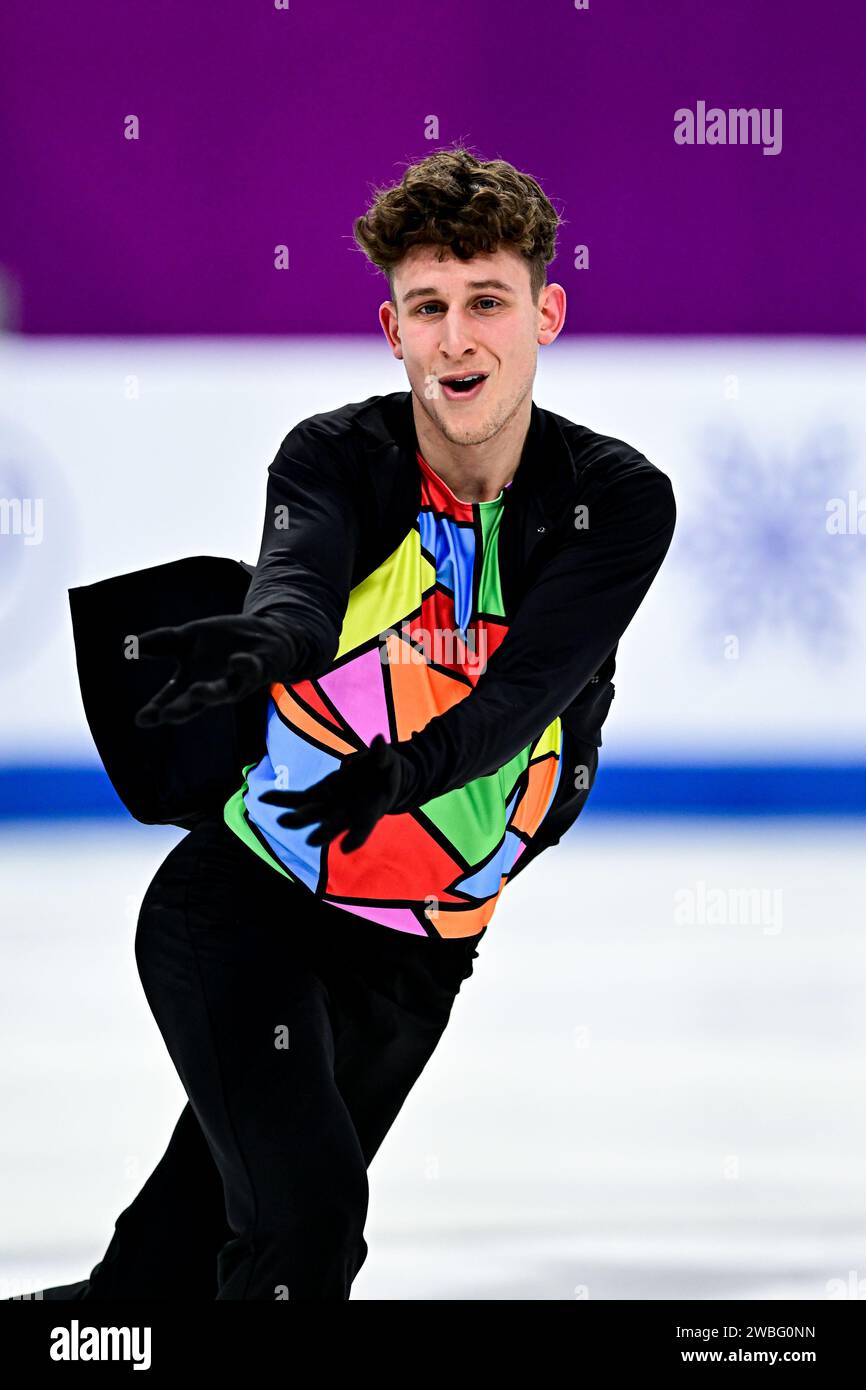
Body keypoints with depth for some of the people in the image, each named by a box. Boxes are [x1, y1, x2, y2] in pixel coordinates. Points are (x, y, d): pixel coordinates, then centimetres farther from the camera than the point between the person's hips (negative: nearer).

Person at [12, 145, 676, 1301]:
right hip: (242, 899, -2)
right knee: (304, 1214, -21)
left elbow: (532, 681, -22)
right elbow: (300, 582, -31)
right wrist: (259, 641, -56)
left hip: (412, 954, 2)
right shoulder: (338, 458, -9)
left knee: (181, 1260, 8)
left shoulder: (620, 502, -7)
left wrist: (407, 772, -42)